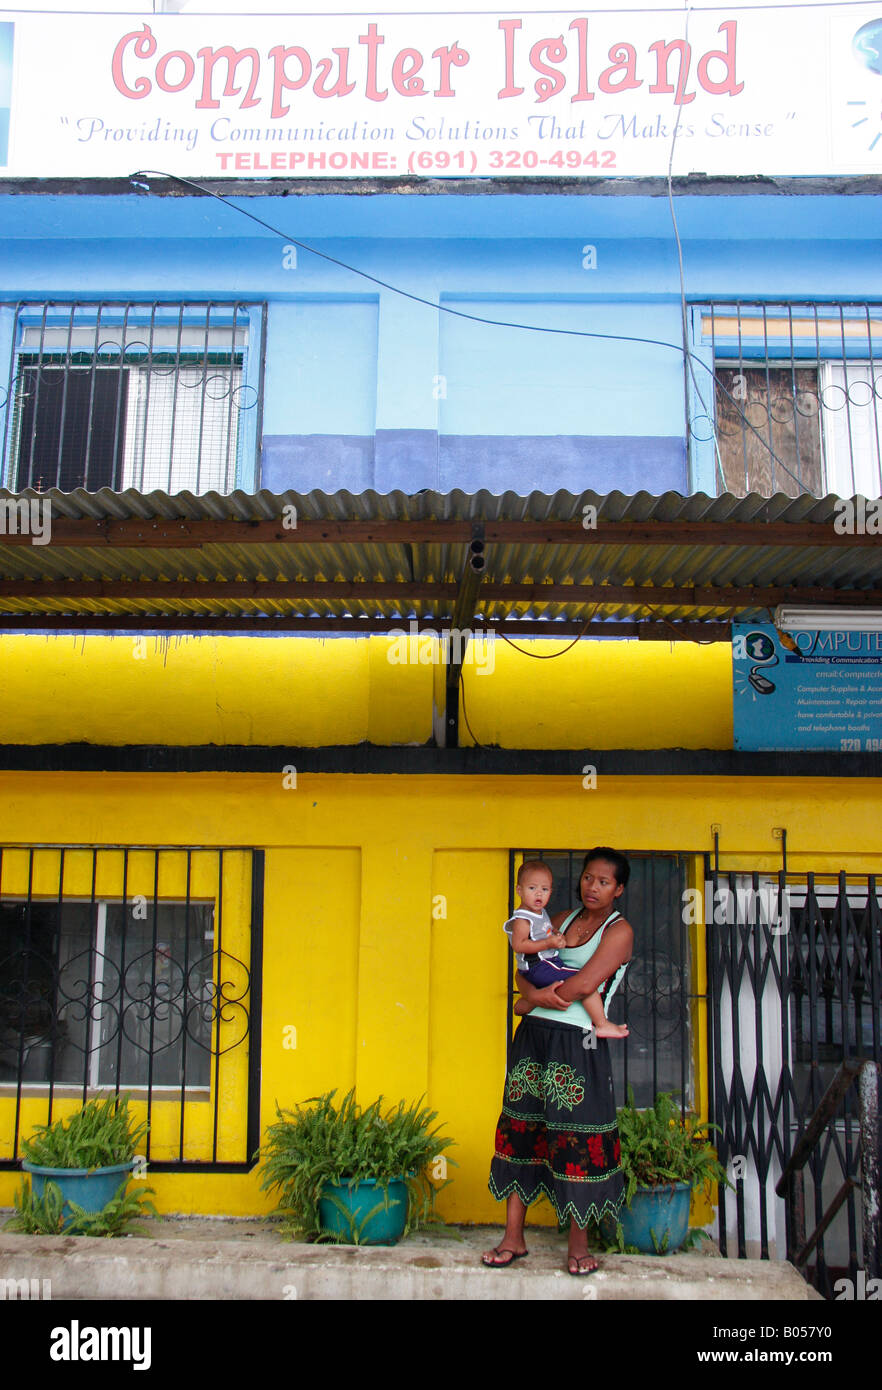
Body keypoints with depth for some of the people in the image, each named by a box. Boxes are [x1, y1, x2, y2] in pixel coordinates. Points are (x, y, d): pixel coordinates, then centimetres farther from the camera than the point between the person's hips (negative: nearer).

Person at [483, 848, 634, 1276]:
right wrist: (537, 994, -10)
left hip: (577, 1042, -5)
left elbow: (583, 986, -14)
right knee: (521, 1127, 6)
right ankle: (513, 1238, 15)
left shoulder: (619, 930, -3)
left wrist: (532, 1000, -3)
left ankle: (578, 1242, 13)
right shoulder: (563, 919, 15)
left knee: (577, 1138, -2)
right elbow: (525, 970, 12)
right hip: (533, 1034, 6)